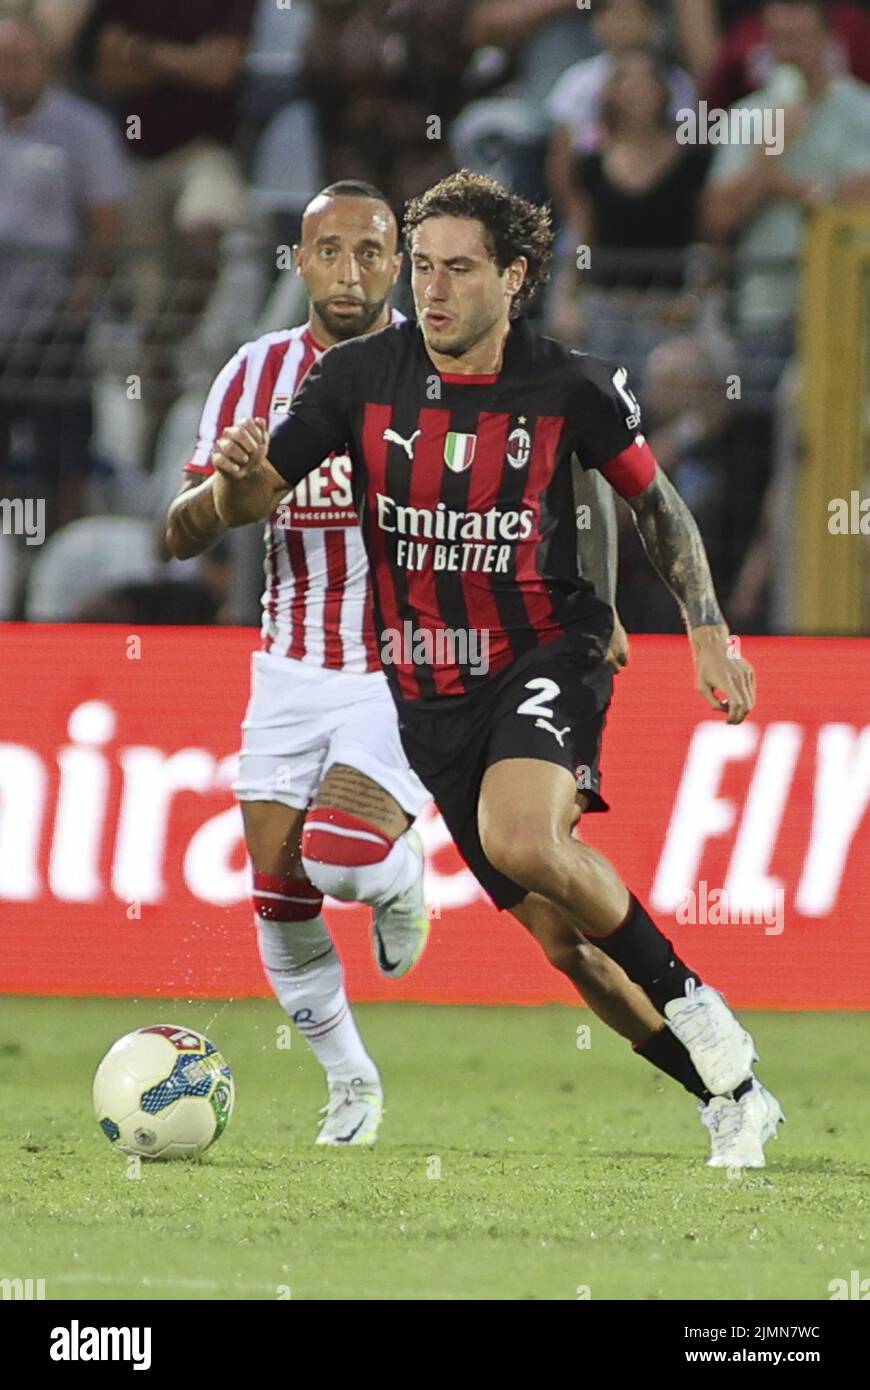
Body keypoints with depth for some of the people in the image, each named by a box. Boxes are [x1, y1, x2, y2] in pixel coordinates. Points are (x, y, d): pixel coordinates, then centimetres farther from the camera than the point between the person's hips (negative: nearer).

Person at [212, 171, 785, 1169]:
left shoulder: (571, 389, -8)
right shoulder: (362, 376, -5)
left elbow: (654, 500, 8)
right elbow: (244, 504, -4)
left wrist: (709, 632, 3)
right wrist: (240, 470, -27)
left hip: (546, 655, -3)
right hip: (429, 689, 3)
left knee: (521, 838, -32)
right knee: (561, 932, 2)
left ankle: (690, 1004, -14)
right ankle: (730, 1096, 17)